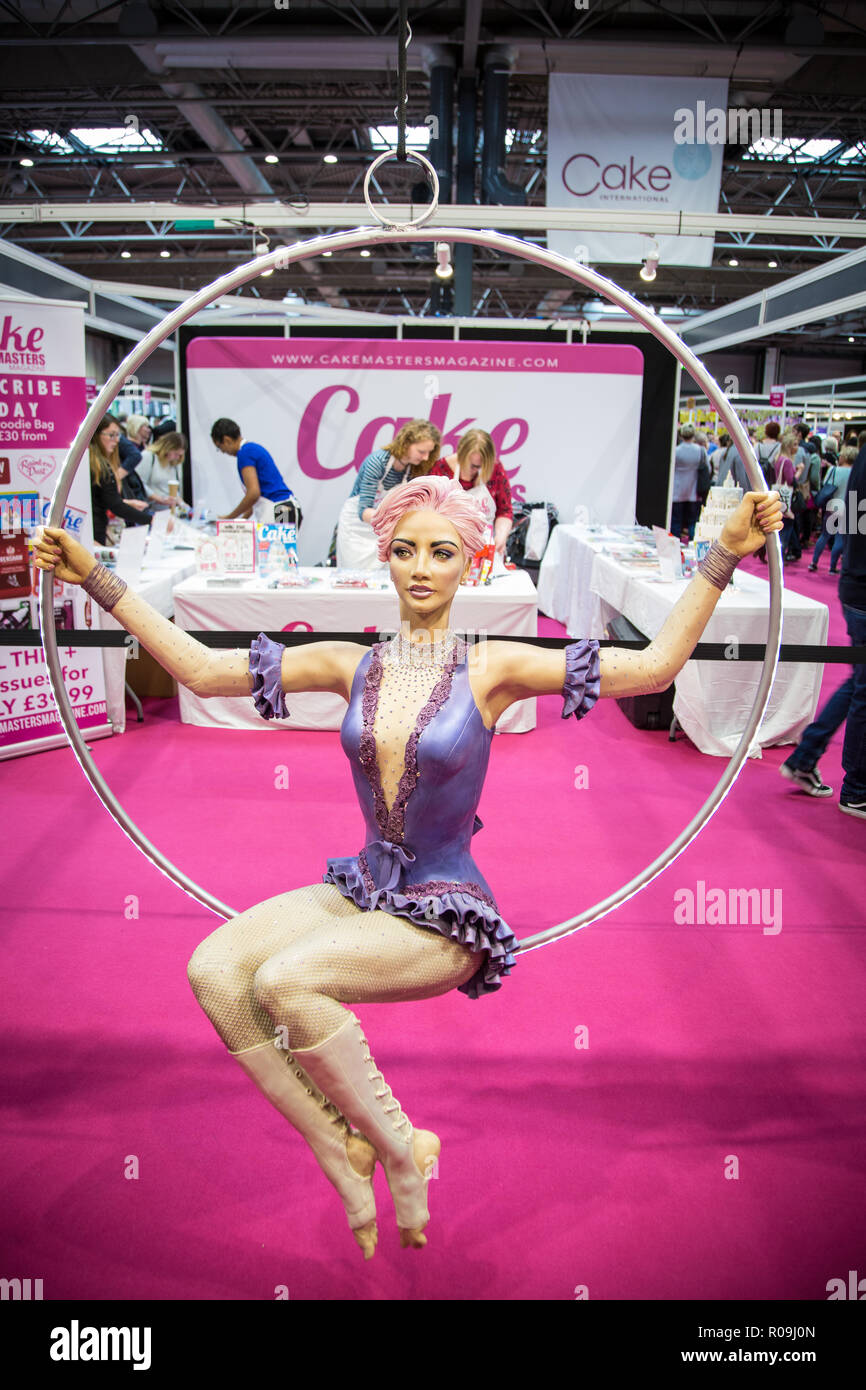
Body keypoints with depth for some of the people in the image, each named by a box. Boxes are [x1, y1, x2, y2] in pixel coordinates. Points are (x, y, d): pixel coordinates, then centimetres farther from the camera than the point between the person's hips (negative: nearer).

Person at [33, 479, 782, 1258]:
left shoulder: (491, 669, -8)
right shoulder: (353, 667, 2)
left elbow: (654, 667, -13)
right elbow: (201, 670, 0)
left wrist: (723, 557, -18)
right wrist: (97, 579, -1)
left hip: (447, 914, -5)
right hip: (362, 892, 5)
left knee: (286, 980, -28)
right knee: (215, 970, -18)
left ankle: (400, 1150, -2)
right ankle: (340, 1153, -1)